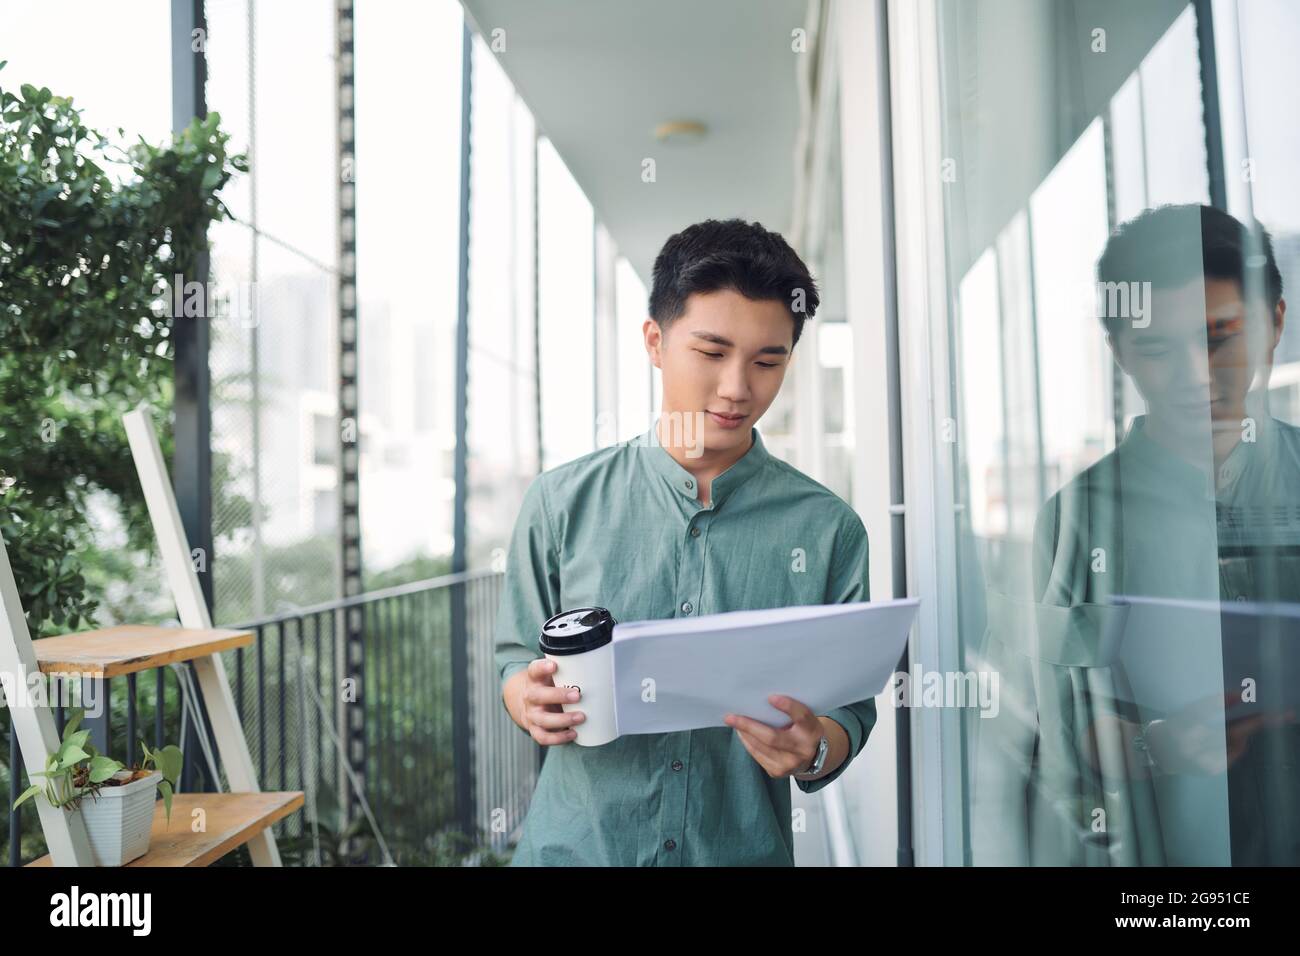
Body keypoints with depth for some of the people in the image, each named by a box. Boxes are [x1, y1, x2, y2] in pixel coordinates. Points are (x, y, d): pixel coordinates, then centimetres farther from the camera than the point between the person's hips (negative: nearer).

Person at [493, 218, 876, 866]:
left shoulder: (826, 529, -5)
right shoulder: (561, 503, -3)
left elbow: (850, 708, 0)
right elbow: (517, 659, 3)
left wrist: (815, 750, -21)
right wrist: (530, 703, -17)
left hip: (744, 848, 0)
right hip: (573, 844, 0)